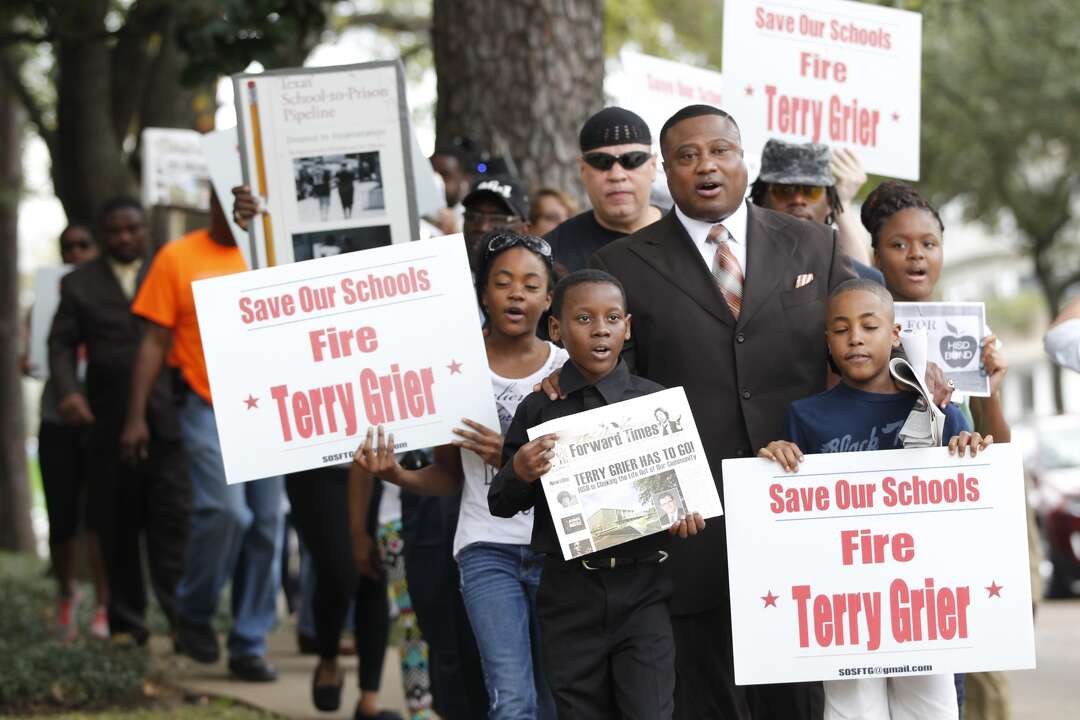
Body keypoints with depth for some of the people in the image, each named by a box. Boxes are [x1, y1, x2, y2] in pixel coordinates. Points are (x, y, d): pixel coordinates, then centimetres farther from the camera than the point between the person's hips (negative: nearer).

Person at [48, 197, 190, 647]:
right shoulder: (79, 284, 11)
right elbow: (61, 344, 6)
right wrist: (68, 391, -11)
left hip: (167, 419, -1)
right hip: (109, 423, 1)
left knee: (172, 519, -9)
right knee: (117, 527, 3)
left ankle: (181, 615, -10)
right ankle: (126, 623, 10)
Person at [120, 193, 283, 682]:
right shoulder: (178, 258, 1)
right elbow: (155, 342, 1)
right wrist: (136, 417, -4)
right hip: (208, 408, -3)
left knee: (266, 525, 2)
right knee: (226, 510, -18)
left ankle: (250, 646, 13)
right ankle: (193, 614, 6)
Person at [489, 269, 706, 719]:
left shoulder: (656, 401, 2)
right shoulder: (538, 410, 1)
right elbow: (501, 505, 7)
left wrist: (687, 514, -12)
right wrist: (518, 475, -14)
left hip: (642, 586, -1)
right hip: (569, 592, 1)